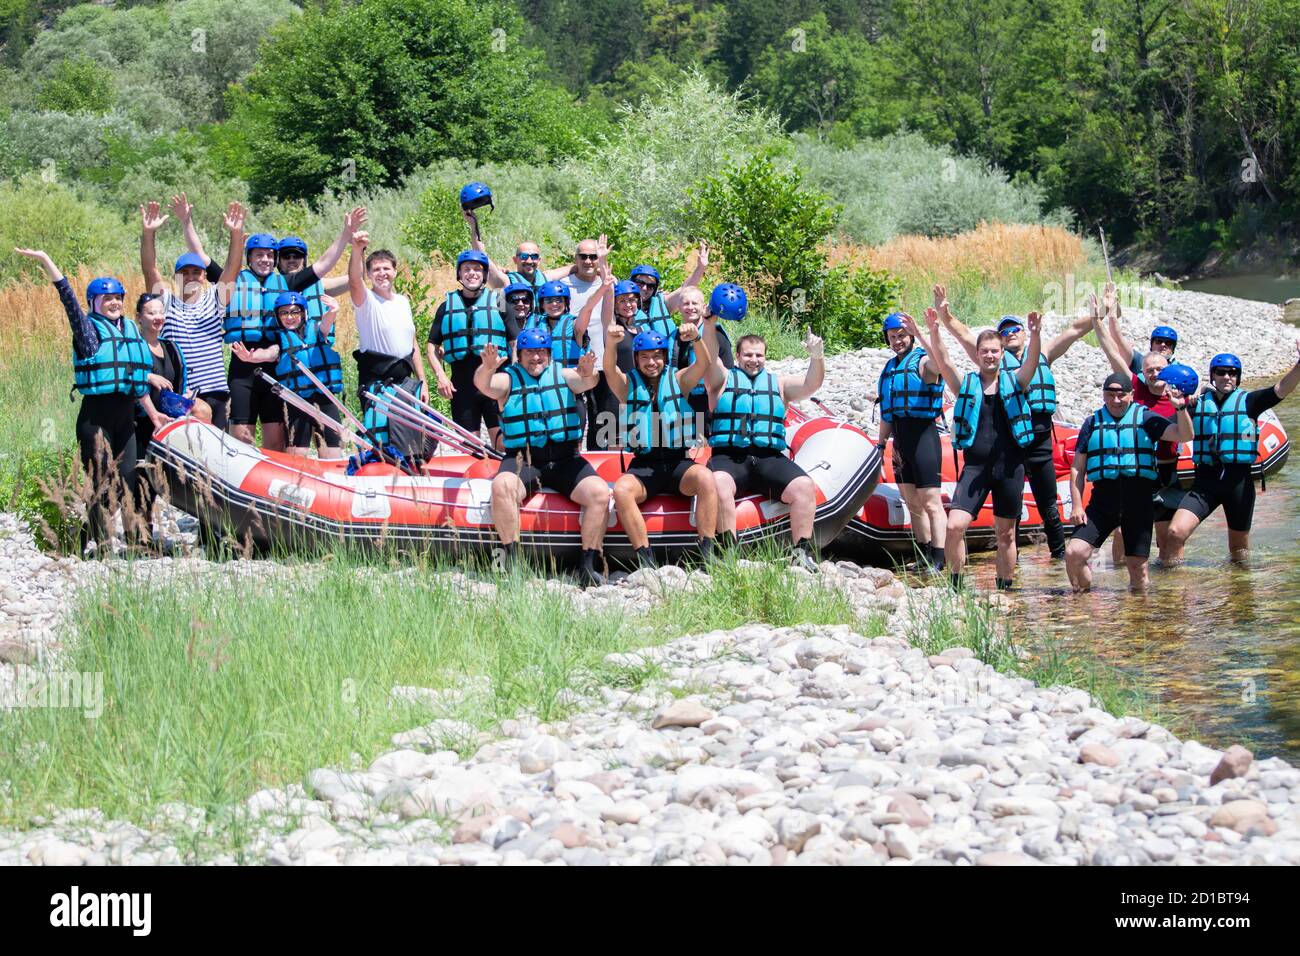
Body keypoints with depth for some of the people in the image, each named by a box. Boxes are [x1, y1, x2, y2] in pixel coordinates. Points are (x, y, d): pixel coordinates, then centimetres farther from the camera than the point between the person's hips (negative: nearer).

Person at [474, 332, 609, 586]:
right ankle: (512, 560, -27)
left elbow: (587, 383, -7)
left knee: (600, 492, -23)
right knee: (501, 486, -33)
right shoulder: (508, 379, 10)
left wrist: (588, 373, -33)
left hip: (564, 460, 2)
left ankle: (590, 566, -17)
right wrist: (487, 368, -36)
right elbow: (484, 385, -11)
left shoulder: (564, 376, 14)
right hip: (522, 458, -2)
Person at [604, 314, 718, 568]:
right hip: (643, 466, 0)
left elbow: (705, 363, -6)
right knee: (621, 490, -31)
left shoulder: (677, 380, 11)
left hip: (677, 463, 0)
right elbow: (610, 370, -11)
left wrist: (696, 339, -29)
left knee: (705, 478, -32)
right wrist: (611, 343, -34)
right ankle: (646, 560, -31)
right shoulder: (628, 385, 10)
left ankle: (707, 554, -31)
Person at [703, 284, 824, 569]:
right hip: (728, 456, -2)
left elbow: (810, 385, 8)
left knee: (804, 486, -25)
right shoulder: (724, 380, 16)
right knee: (719, 483, -36)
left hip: (770, 458, 2)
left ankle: (801, 552, -25)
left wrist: (816, 358, -12)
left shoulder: (778, 383, 22)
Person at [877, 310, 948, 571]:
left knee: (931, 503, -10)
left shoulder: (923, 362, -6)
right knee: (912, 504, 12)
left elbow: (940, 362, -33)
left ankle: (938, 562, -13)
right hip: (900, 439, 8)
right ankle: (925, 557, 19)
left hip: (923, 434, -8)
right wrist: (882, 443, 19)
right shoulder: (890, 368, 18)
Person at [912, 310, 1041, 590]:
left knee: (1006, 534, 9)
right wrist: (934, 331, -27)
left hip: (1009, 467, 0)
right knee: (954, 526, -15)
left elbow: (1033, 362, -12)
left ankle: (1005, 588, 20)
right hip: (975, 465, 0)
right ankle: (957, 584, -1)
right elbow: (943, 361, -8)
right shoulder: (966, 384, 7)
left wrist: (1035, 335, -33)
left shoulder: (1014, 381, 6)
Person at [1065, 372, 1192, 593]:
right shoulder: (1093, 423, 11)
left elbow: (1185, 435, -4)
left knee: (1137, 566, 2)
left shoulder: (1144, 418, 6)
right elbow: (1078, 469, 11)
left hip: (1138, 501, -1)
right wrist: (1076, 505, 1)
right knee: (1073, 553, -14)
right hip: (1103, 500, 1)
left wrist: (1181, 409, -21)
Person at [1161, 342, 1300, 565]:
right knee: (1176, 532, -18)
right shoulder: (1197, 403, 9)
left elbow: (1282, 389, -11)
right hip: (1206, 479, 0)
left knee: (1239, 550, 13)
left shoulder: (1248, 401, 3)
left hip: (1239, 479, 0)